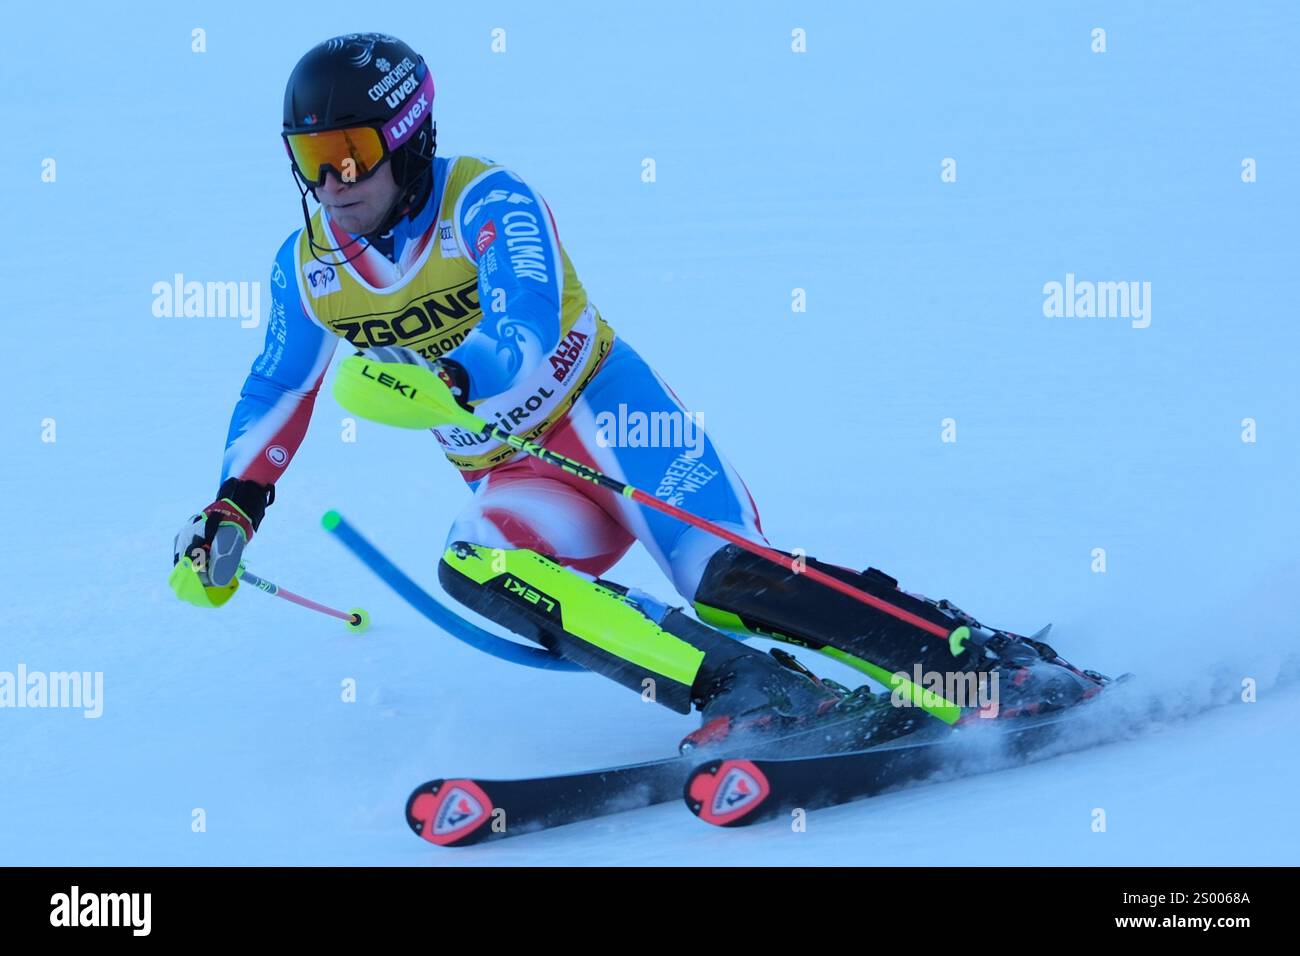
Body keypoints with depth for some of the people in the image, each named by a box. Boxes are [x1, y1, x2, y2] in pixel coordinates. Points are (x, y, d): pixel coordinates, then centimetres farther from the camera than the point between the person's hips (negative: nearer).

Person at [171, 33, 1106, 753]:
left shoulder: (486, 204, -17)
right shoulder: (306, 267, 2)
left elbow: (527, 336, -31)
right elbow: (278, 391, 18)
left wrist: (439, 383, -49)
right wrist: (232, 510, 10)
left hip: (606, 413, -5)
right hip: (514, 479, 5)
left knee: (733, 582, -25)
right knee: (476, 566, -29)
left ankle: (1009, 669, -19)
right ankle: (761, 695, -34)